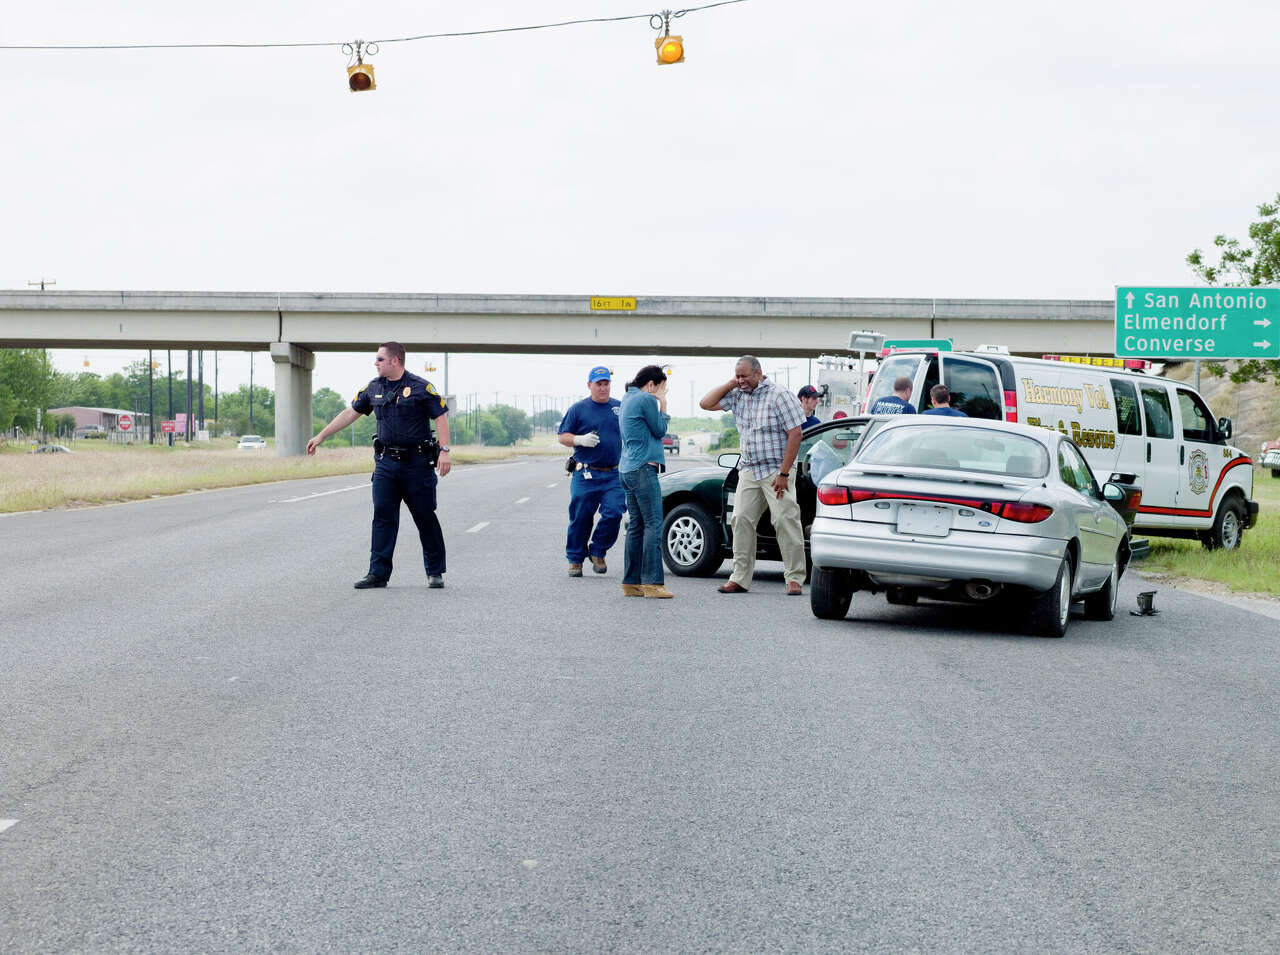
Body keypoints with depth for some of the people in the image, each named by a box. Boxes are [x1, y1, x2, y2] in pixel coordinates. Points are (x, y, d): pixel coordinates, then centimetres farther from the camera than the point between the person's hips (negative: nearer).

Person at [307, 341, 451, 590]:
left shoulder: (421, 387, -6)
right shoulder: (374, 388, 9)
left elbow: (440, 418, -7)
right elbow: (349, 413, 15)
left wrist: (444, 450, -18)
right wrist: (320, 437, 15)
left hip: (417, 464, -4)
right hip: (386, 463, 5)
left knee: (425, 517, 2)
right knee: (383, 517, 0)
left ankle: (435, 572, 12)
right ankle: (378, 573, 1)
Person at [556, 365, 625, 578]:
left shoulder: (620, 407, 11)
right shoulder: (578, 409, 3)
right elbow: (562, 437, 3)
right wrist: (580, 440, -16)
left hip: (613, 475, 2)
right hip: (586, 476, -2)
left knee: (613, 513, -11)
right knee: (580, 518, 0)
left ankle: (598, 552, 9)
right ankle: (575, 559, 14)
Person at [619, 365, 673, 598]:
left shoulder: (628, 399, 19)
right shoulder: (646, 400, -10)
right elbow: (660, 430, -4)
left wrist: (659, 404, 15)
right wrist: (663, 404, 5)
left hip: (628, 469, 10)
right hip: (643, 468, -10)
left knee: (636, 525, 11)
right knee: (653, 524, -9)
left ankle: (631, 582, 11)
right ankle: (652, 583, -13)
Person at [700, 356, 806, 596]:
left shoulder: (779, 396, -10)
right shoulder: (738, 396, 10)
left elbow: (795, 435, -13)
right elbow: (706, 403, 10)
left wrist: (784, 473, -17)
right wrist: (730, 384, 1)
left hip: (776, 471, -6)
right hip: (748, 471, 6)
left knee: (785, 521, -10)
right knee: (741, 520, 1)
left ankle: (794, 578, -8)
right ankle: (740, 578, 5)